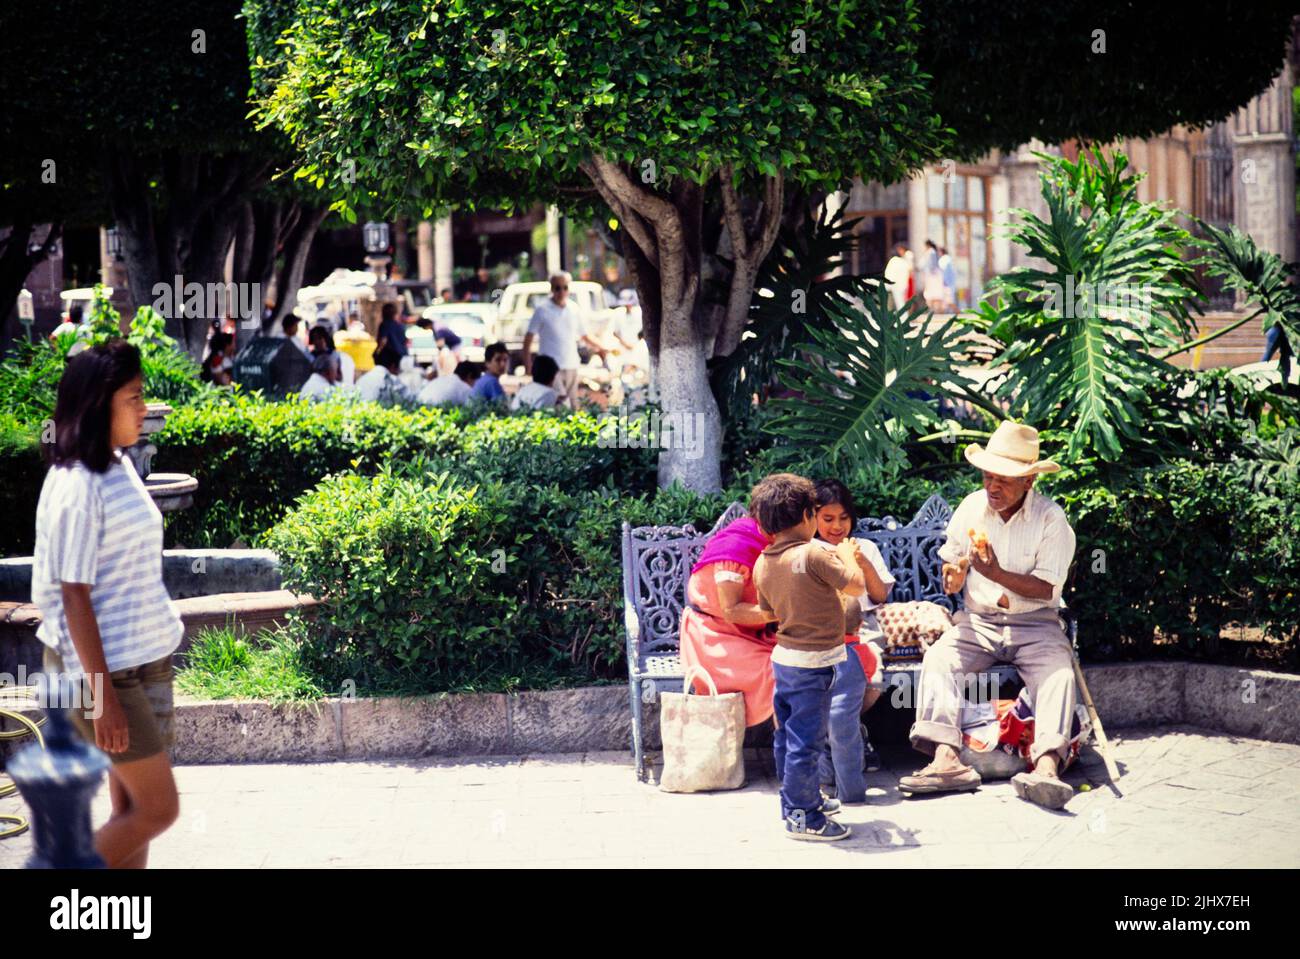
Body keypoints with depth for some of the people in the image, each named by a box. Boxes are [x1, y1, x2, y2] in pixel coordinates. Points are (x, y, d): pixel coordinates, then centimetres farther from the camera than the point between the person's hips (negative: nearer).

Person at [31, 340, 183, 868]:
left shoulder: (120, 467, 8)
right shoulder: (76, 488, -19)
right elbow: (74, 597, -19)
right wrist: (103, 695, -19)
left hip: (145, 660, 8)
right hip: (105, 667, -8)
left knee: (133, 809, 11)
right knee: (158, 807, -3)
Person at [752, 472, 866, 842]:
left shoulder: (762, 564, 3)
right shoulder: (812, 556, -21)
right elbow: (857, 586, -16)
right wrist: (846, 556, 3)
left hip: (783, 657, 8)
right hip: (813, 663, -8)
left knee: (787, 735, 18)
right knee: (806, 739, -1)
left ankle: (797, 801, 32)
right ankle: (803, 817, 4)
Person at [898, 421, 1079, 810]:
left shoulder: (1051, 518, -6)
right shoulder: (971, 508, 5)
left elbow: (1047, 589, -13)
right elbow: (949, 579, 10)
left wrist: (998, 574, -27)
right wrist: (953, 576, -15)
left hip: (1035, 624, -2)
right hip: (977, 621, 3)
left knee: (1059, 672, -32)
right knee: (937, 659, -26)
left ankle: (1047, 765, -48)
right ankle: (946, 758, -41)